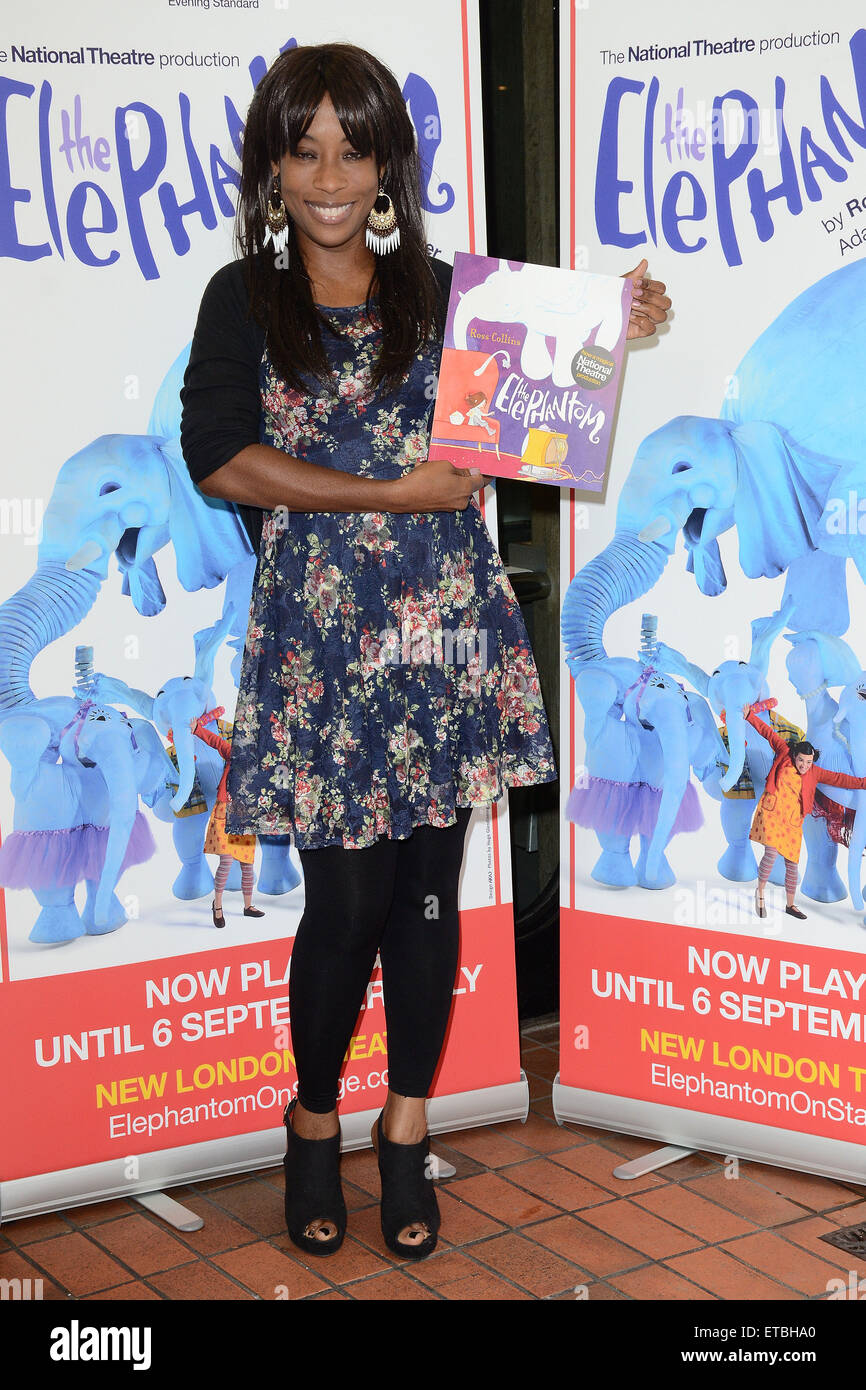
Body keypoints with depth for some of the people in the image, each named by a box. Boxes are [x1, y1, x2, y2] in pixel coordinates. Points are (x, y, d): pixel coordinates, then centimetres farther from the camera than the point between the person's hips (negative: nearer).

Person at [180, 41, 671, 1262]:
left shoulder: (443, 291, 9)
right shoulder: (244, 300, 3)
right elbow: (217, 458, -11)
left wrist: (612, 336, -3)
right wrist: (398, 492, -14)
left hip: (448, 627, 2)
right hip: (323, 641, -2)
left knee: (430, 889, 7)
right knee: (348, 900, 0)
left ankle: (408, 1130, 25)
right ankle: (314, 1120, 25)